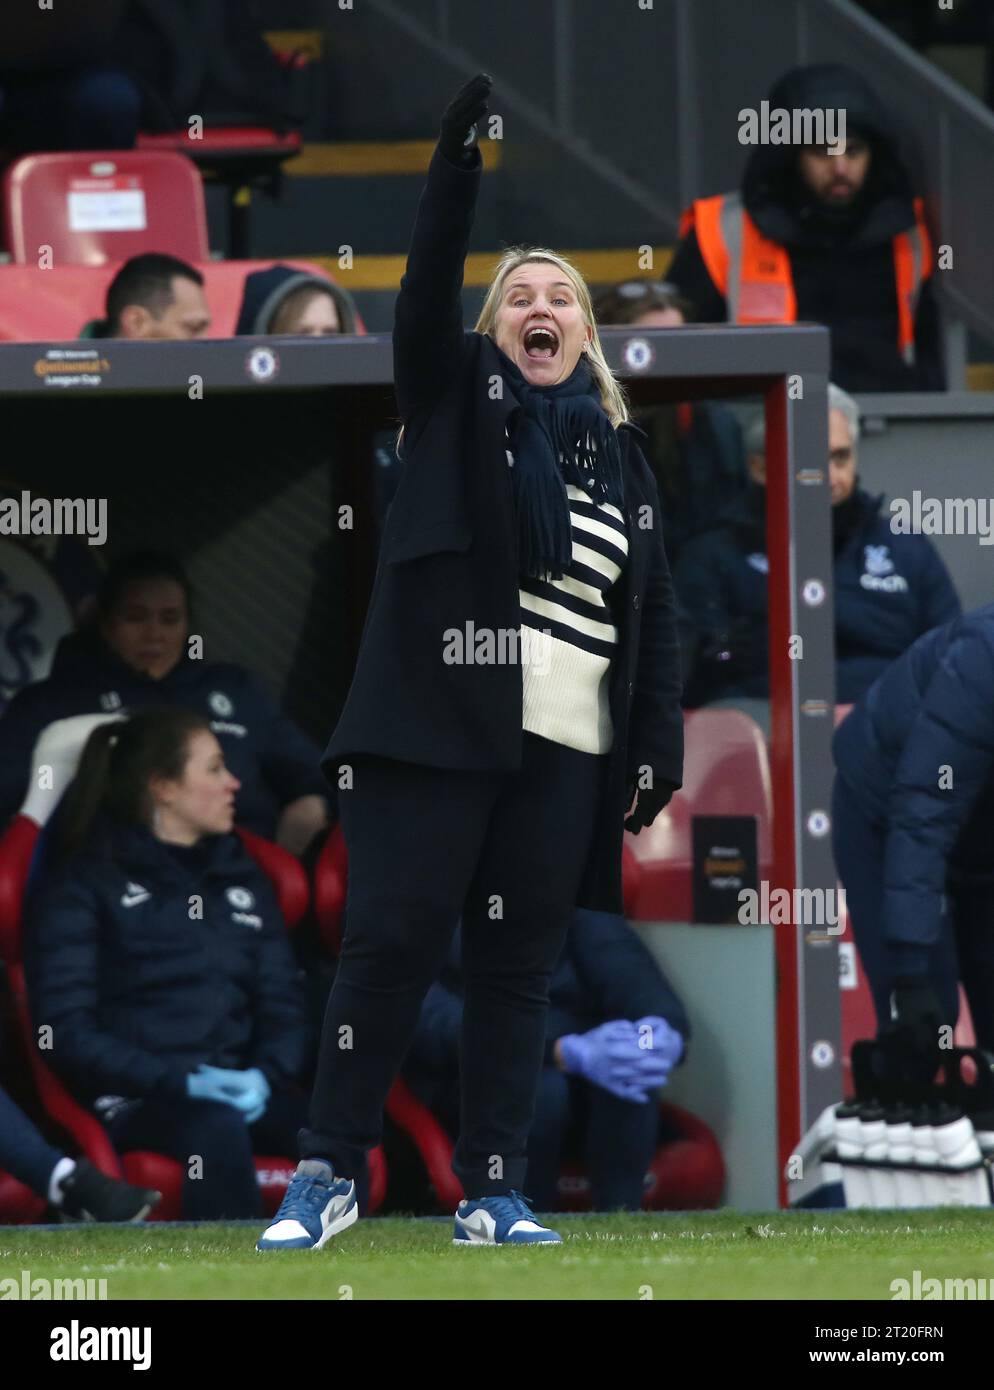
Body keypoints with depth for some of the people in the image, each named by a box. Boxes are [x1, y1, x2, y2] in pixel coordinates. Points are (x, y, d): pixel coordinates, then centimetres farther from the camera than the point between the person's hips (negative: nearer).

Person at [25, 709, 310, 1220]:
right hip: (135, 1097, -5)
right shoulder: (84, 885, 6)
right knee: (218, 1131, -39)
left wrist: (264, 1075, -6)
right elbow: (65, 1030, -3)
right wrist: (180, 1081, -16)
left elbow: (283, 1006, 18)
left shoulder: (242, 878, 23)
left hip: (239, 1090, 5)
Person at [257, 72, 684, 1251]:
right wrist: (459, 161, -21)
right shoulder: (456, 398, 7)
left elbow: (653, 613, 14)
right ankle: (328, 1174, 1)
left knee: (517, 964, 5)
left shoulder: (620, 454, 15)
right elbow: (426, 289, -10)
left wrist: (658, 747, 7)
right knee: (390, 940, -5)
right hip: (439, 728, -3)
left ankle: (493, 1193, 9)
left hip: (564, 751, 3)